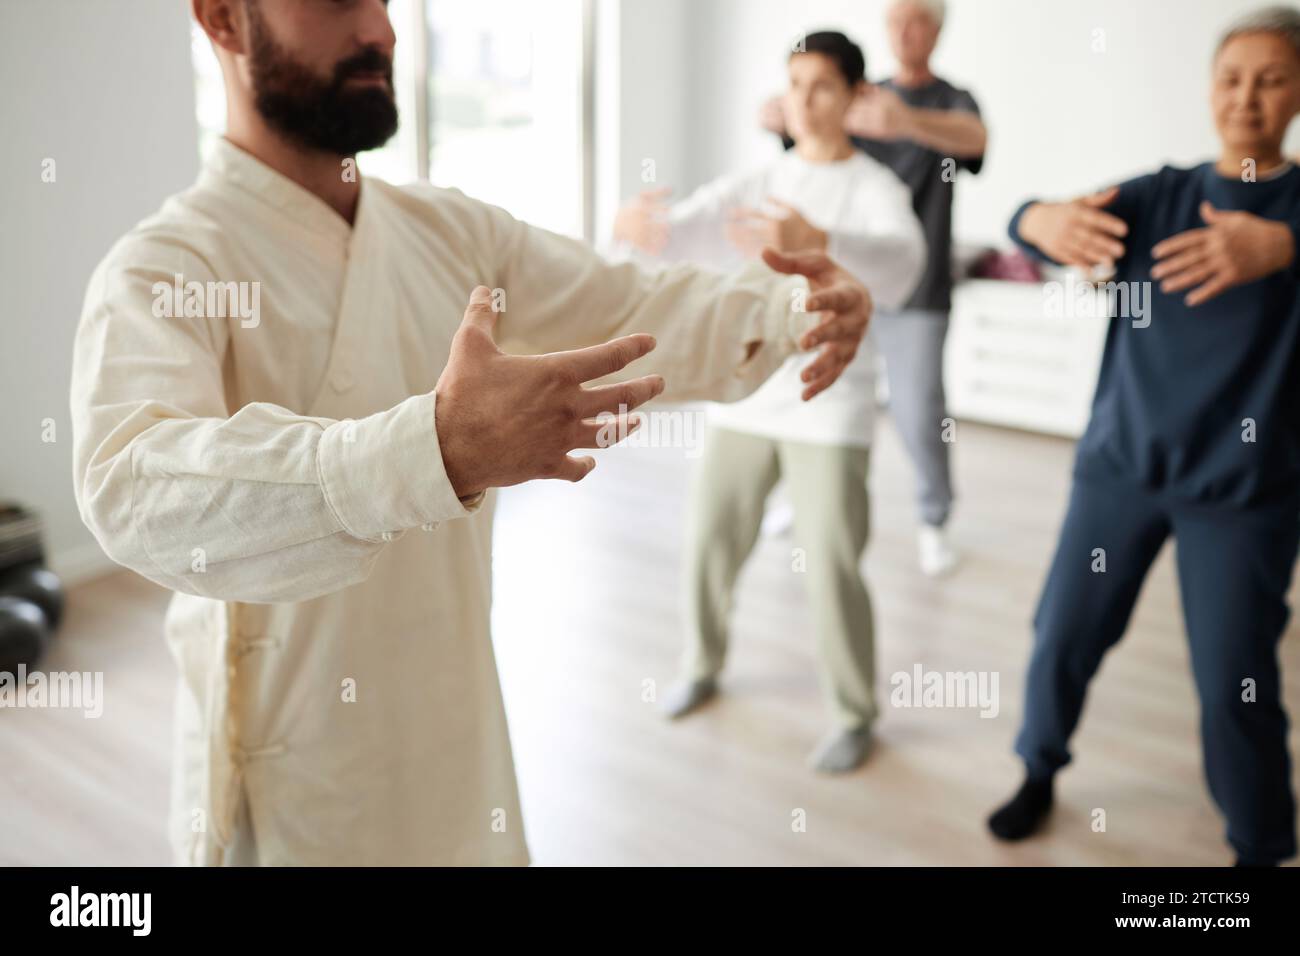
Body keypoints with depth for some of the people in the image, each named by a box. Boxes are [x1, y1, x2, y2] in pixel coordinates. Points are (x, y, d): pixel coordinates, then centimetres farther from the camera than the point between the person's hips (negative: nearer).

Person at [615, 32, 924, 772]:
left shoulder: (877, 189, -6)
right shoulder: (754, 184, 7)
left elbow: (900, 265, -28)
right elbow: (687, 232, -9)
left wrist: (818, 242, -48)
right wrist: (643, 229, -33)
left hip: (830, 410, -4)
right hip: (744, 398, 4)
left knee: (833, 569, -4)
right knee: (710, 544, 10)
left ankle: (855, 715, 17)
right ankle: (703, 667, 35)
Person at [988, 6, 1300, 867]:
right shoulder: (1160, 195, 5)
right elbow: (1025, 220, -10)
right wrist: (1051, 221, -33)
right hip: (1123, 463, 2)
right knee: (1063, 636, 7)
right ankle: (1040, 771, 33)